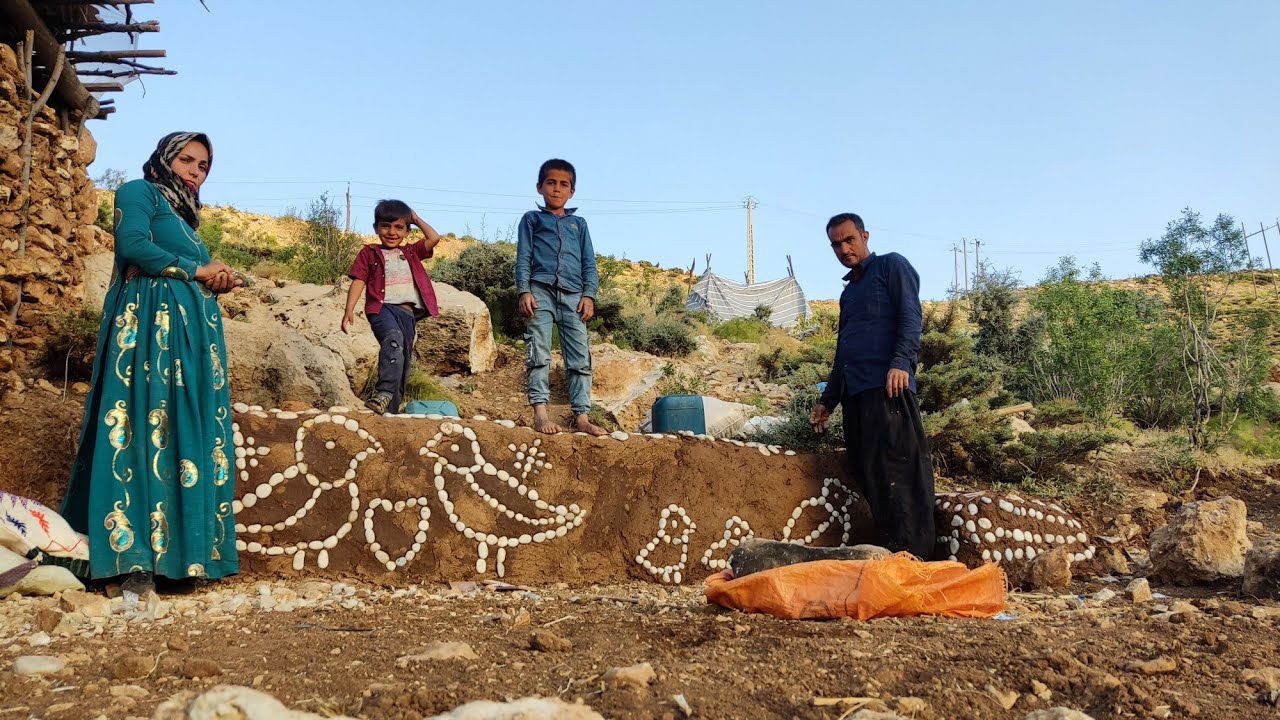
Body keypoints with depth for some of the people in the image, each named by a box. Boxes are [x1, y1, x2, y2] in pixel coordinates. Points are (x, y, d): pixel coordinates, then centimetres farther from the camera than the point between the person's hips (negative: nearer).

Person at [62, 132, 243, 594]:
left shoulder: (183, 215, 28)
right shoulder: (139, 193, 5)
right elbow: (133, 245, -14)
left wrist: (218, 282, 4)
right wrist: (197, 271, -6)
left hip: (192, 330, 9)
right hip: (152, 325, -8)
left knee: (189, 436, 1)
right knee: (147, 429, -14)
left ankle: (176, 551, 1)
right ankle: (138, 557, -16)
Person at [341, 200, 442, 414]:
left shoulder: (411, 252, 26)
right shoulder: (369, 253, 15)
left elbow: (434, 238, 13)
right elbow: (358, 281, 5)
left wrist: (416, 218, 22)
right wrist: (349, 310, -7)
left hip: (408, 312, 5)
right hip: (382, 308, -5)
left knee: (403, 361, 3)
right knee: (393, 339, -35)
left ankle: (391, 409, 10)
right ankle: (383, 393, -46)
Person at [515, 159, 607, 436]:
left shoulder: (579, 223, 22)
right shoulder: (531, 219, 15)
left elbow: (589, 263, 17)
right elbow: (523, 259, 7)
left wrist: (589, 295, 2)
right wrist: (524, 291, -8)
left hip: (573, 294, 3)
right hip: (541, 290, -2)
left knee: (580, 357, -3)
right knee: (539, 352, -11)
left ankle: (581, 416, -3)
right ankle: (540, 412, -15)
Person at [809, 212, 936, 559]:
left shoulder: (891, 266, 6)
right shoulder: (848, 292, 27)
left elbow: (910, 316, -9)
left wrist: (901, 361, -24)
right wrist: (827, 400, 28)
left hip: (887, 389, -8)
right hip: (855, 395, 8)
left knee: (898, 475, -12)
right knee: (868, 477, 5)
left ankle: (912, 557, -11)